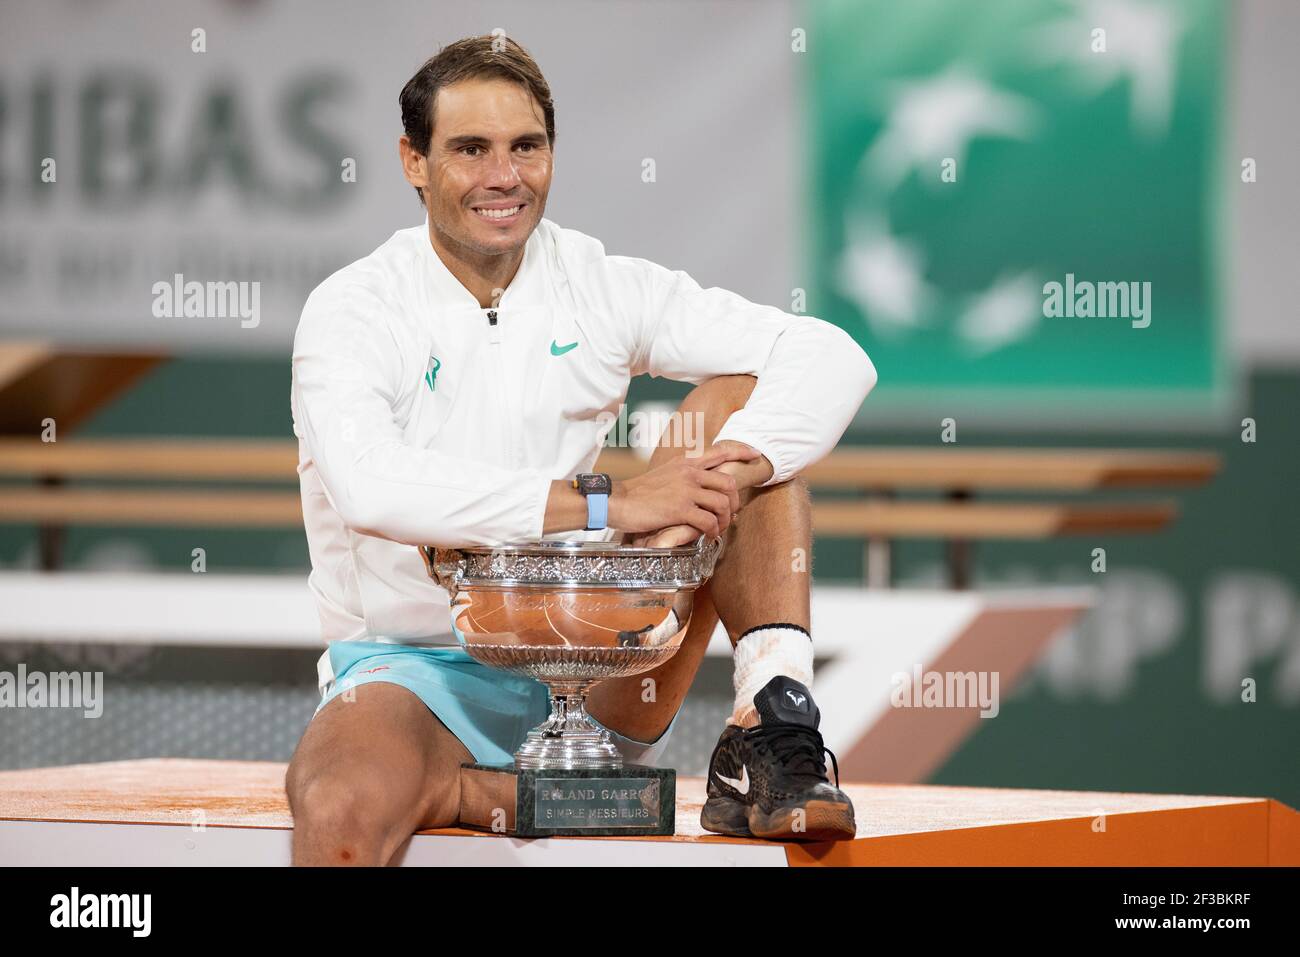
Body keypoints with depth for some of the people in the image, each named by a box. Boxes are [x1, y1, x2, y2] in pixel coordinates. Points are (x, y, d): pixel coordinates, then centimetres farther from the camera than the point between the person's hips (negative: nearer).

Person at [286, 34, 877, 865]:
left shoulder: (601, 288, 4)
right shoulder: (353, 312, -5)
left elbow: (834, 359, -5)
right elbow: (373, 488, -26)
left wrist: (730, 470, -26)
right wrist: (609, 504, -29)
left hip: (595, 682, 4)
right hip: (419, 672, -4)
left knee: (744, 394, -10)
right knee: (338, 813, -41)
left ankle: (772, 730, -22)